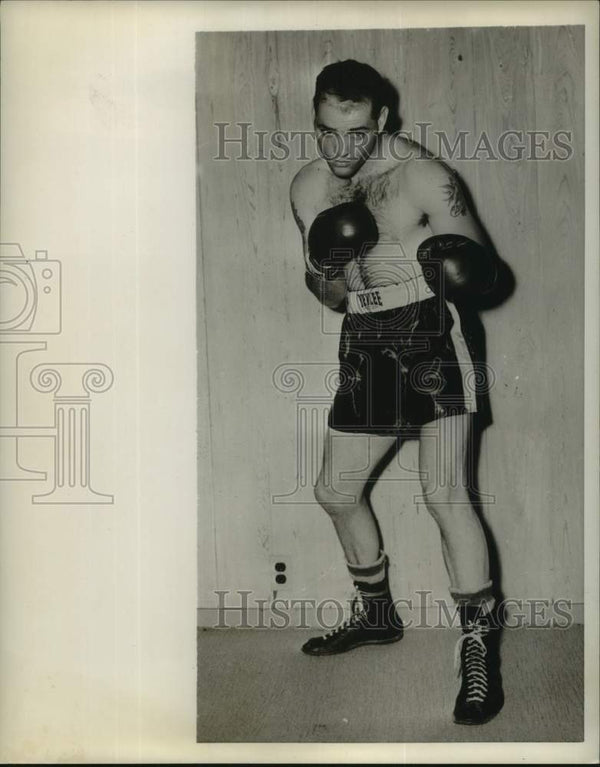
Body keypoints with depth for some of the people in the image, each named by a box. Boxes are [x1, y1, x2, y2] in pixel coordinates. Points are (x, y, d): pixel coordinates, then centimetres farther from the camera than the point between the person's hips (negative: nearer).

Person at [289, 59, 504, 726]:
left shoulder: (421, 176, -12)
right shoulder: (307, 188, 6)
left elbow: (478, 262, -16)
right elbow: (325, 291, 11)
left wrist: (380, 257, -29)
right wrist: (332, 276, -14)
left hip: (431, 344, -6)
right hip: (365, 352, 7)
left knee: (444, 494, -18)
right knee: (335, 492, 12)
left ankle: (479, 650, -5)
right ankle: (376, 613, 34)